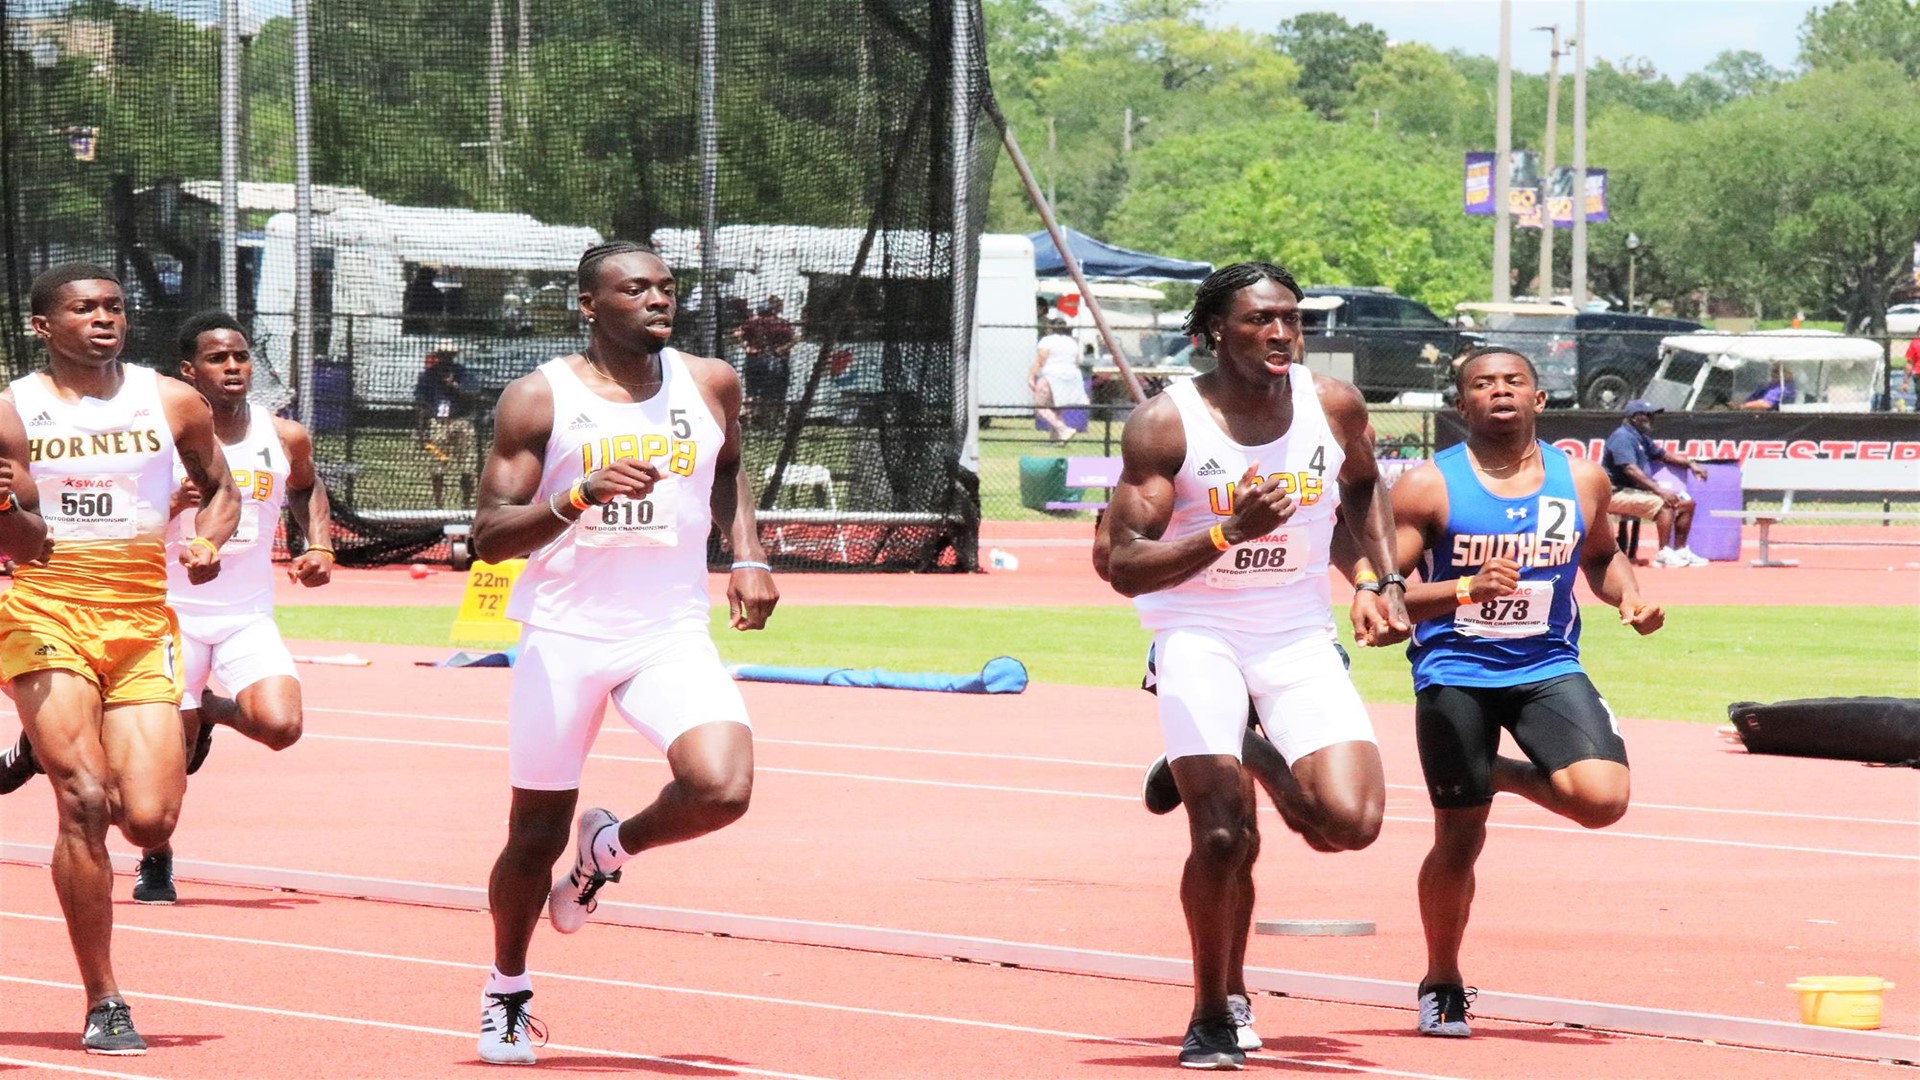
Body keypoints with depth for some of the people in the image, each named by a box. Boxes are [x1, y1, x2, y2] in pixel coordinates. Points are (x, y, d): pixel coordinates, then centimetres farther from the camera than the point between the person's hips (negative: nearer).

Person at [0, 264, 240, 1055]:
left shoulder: (172, 404, 6)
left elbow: (219, 486, 19)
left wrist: (210, 543, -2)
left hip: (143, 623, 3)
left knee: (149, 823, -7)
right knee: (85, 801, -15)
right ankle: (103, 1004, -7)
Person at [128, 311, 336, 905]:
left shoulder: (285, 438, 0)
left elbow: (305, 487, 24)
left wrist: (319, 546, 8)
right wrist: (173, 505, -26)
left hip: (248, 615, 2)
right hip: (174, 611, -2)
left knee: (280, 726, -20)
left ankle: (211, 711, 16)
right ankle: (156, 861, 29)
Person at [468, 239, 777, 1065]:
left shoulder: (710, 385, 3)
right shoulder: (540, 399, -7)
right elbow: (489, 537, -11)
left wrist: (747, 556, 9)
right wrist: (580, 495, -26)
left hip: (672, 633, 2)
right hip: (564, 635, -2)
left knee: (721, 789, -22)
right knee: (535, 839, 7)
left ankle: (609, 848, 11)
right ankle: (506, 992, 33)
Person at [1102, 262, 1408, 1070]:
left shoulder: (1334, 406, -3)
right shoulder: (1166, 424, -14)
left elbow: (1363, 486, 21)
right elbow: (1124, 568, -17)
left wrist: (1386, 577, 9)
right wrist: (1229, 532, -30)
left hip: (1298, 637, 3)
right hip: (1197, 633, -3)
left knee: (1351, 821, -16)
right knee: (1222, 835, -16)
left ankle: (1269, 773, 20)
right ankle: (1211, 1018, 6)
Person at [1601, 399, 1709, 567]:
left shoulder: (1642, 438, 15)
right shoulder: (1623, 437, -16)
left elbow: (1662, 454, 27)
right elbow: (1630, 470, -27)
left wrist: (1689, 463, 11)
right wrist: (1659, 490, -34)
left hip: (1638, 490, 10)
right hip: (1617, 494, -10)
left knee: (1686, 502, 6)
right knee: (1665, 503, -29)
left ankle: (1680, 551, 9)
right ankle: (1664, 554, -30)